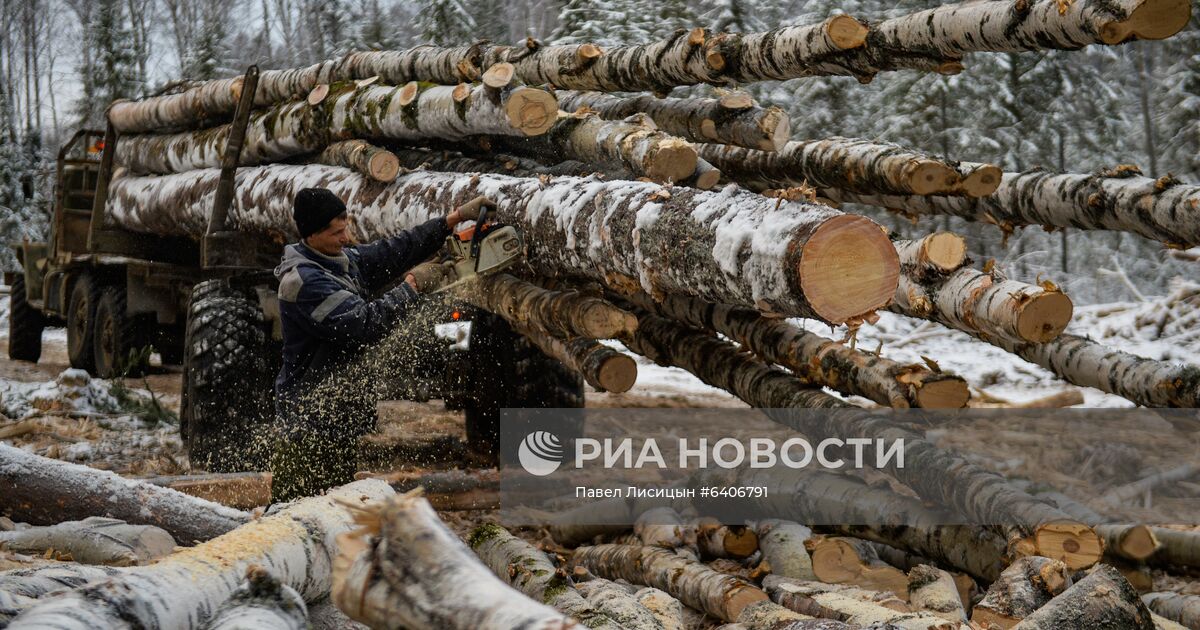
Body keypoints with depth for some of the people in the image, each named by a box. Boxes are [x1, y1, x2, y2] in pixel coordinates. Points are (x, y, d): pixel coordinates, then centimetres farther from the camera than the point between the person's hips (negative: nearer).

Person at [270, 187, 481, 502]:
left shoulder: (345, 260, 7)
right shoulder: (304, 281, -21)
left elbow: (394, 250, 12)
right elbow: (366, 323, -27)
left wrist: (452, 220, 3)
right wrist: (412, 285, -17)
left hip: (338, 413, 10)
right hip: (308, 418, -10)